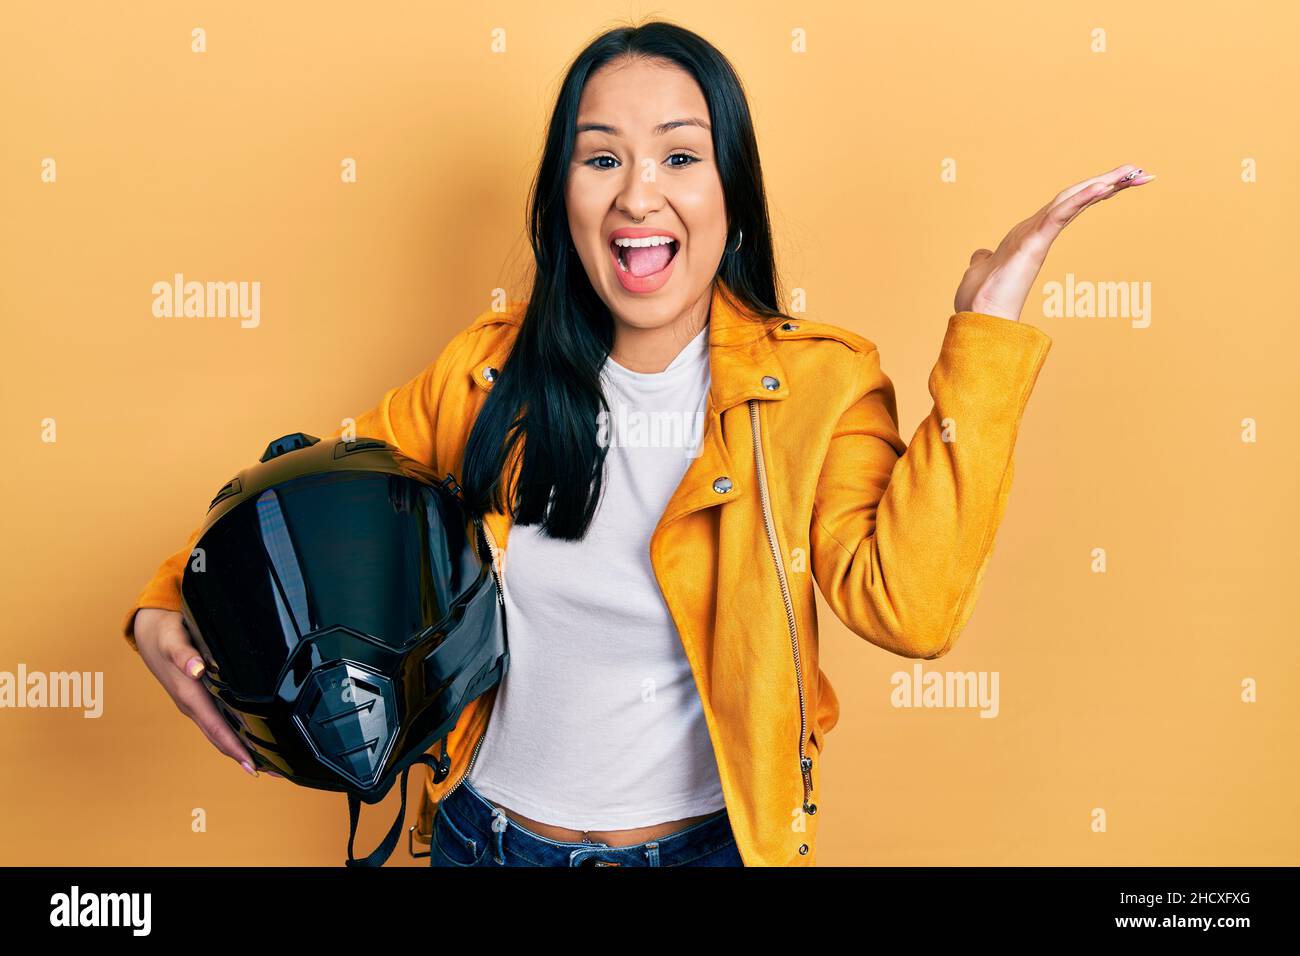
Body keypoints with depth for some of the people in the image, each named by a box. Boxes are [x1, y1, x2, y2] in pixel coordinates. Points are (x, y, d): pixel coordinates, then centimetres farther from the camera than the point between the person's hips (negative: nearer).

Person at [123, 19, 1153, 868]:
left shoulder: (817, 383, -13)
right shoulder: (489, 371, -6)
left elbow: (908, 604, -28)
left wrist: (987, 330, -28)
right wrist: (169, 608, -9)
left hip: (708, 840, -2)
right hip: (485, 833, 3)